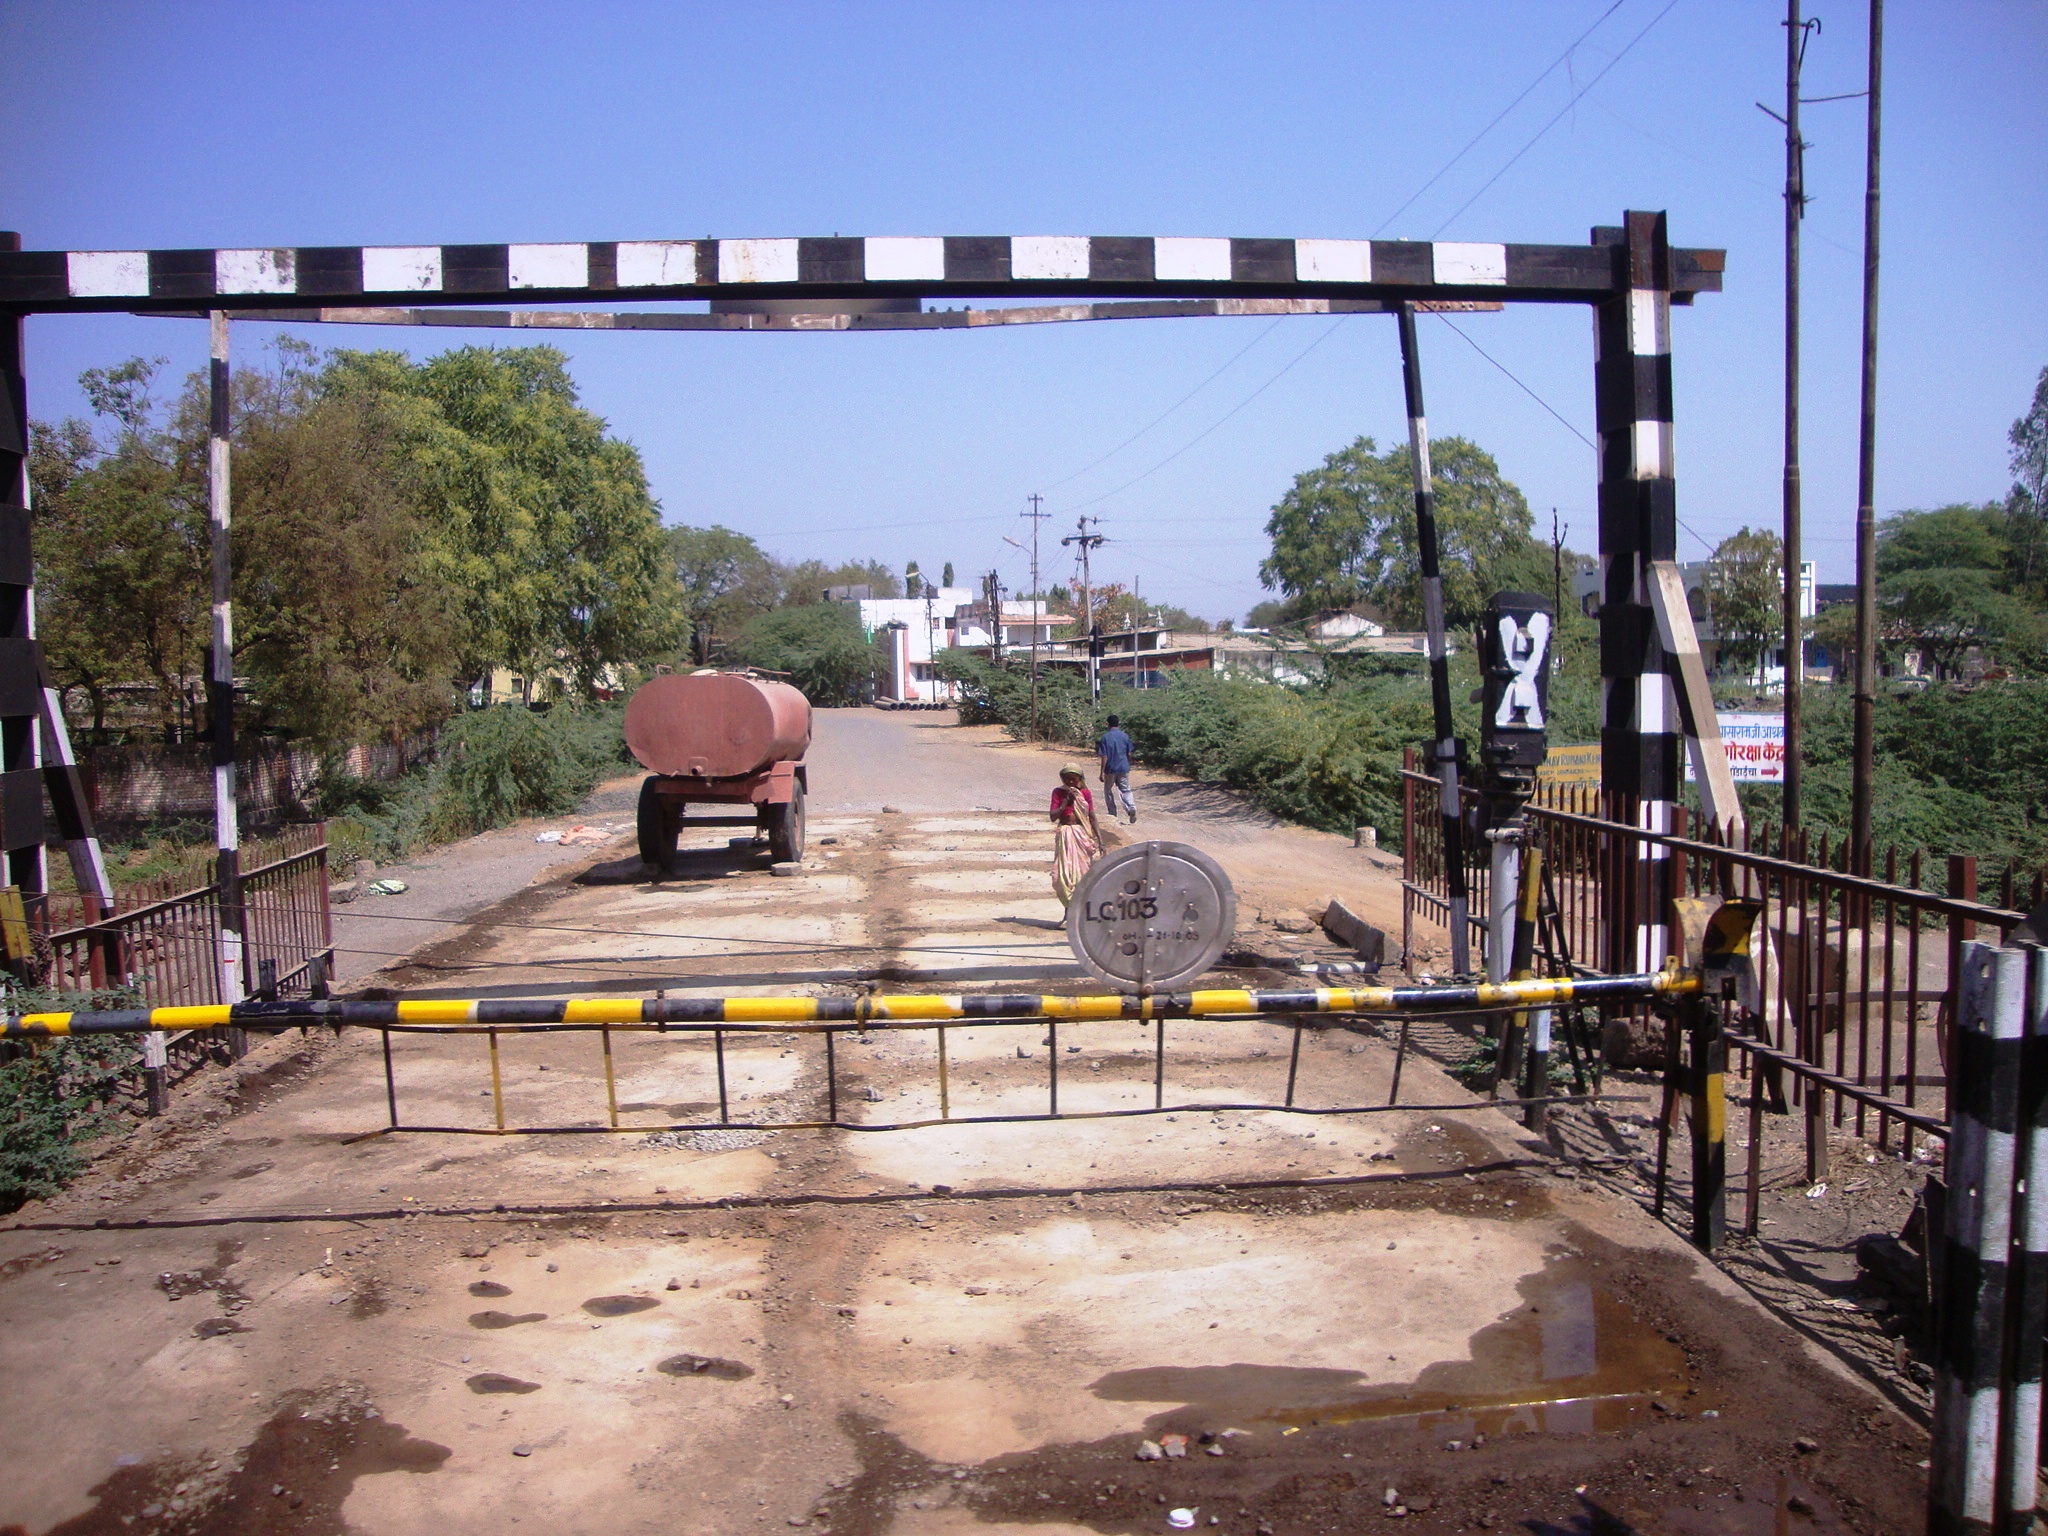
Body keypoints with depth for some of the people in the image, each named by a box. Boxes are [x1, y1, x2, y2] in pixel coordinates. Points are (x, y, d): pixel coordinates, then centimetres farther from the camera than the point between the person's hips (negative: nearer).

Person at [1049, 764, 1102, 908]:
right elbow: (1053, 816, -8)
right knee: (1064, 873, -4)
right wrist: (1067, 800, -13)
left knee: (1083, 872, 0)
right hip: (1065, 835, 0)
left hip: (1083, 835, 1)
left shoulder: (1085, 793, 3)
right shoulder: (1058, 793, 1)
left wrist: (1099, 839, -1)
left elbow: (1092, 817, 4)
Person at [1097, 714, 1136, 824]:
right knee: (1125, 790, 11)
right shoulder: (1125, 736, 1)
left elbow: (1104, 756, -12)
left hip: (1110, 769, -3)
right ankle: (1131, 807, -15)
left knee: (1108, 790, 14)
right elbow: (1129, 754, 6)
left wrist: (1102, 772, -8)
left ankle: (1113, 814, 15)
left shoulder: (1105, 737, -10)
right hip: (1124, 768, 3)